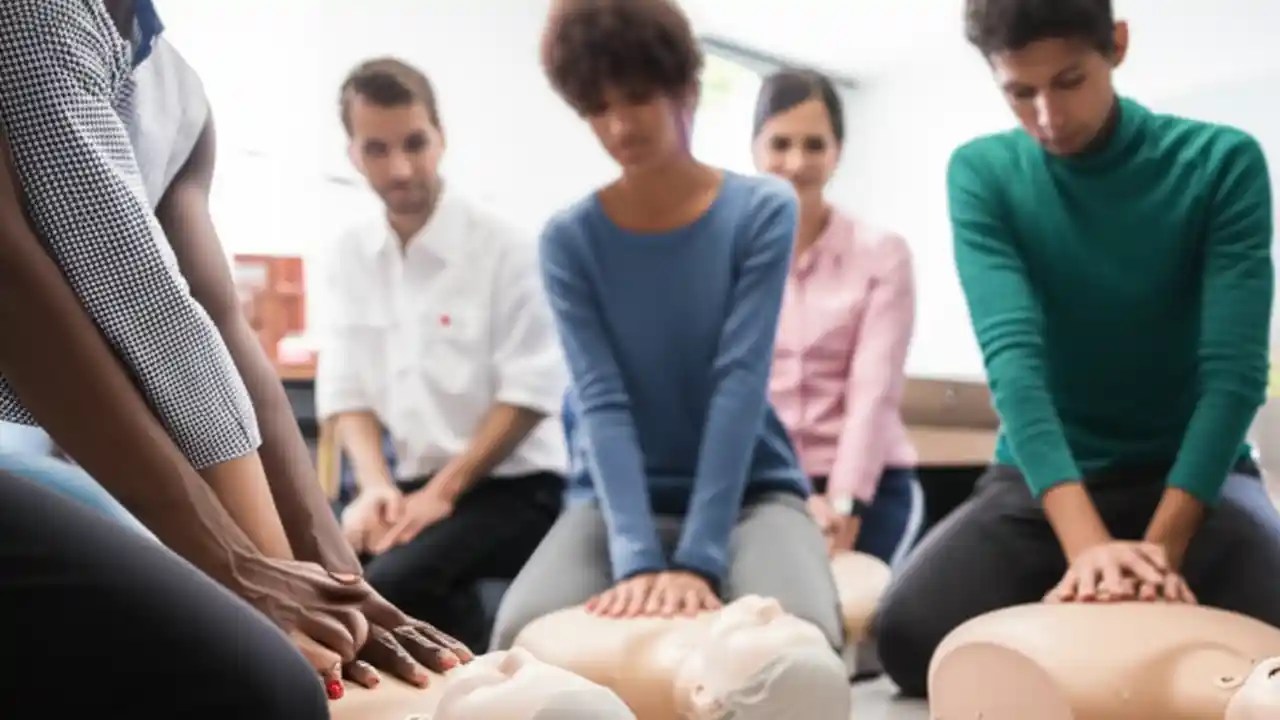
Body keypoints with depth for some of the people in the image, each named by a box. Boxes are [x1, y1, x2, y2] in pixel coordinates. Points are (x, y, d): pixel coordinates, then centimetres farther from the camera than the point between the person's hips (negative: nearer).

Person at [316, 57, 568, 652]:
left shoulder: (504, 249, -13)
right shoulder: (348, 256, 3)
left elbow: (530, 395, -15)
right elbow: (346, 389, 3)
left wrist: (442, 493, -17)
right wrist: (375, 485, -13)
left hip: (510, 484, -5)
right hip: (413, 482, 5)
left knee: (389, 586, -28)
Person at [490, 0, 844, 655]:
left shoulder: (761, 211, -6)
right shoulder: (569, 239, -3)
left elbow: (741, 383, -16)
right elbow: (600, 402, -13)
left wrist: (698, 559, -25)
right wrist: (638, 560, -27)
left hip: (749, 490, 0)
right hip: (616, 498, 1)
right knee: (524, 631, -29)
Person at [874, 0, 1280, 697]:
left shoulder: (1223, 163, -7)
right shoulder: (982, 173, -6)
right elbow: (1012, 352, -19)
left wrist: (1161, 541, -28)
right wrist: (1087, 539, -33)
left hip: (1191, 471, 0)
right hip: (1042, 476, 0)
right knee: (910, 632, -25)